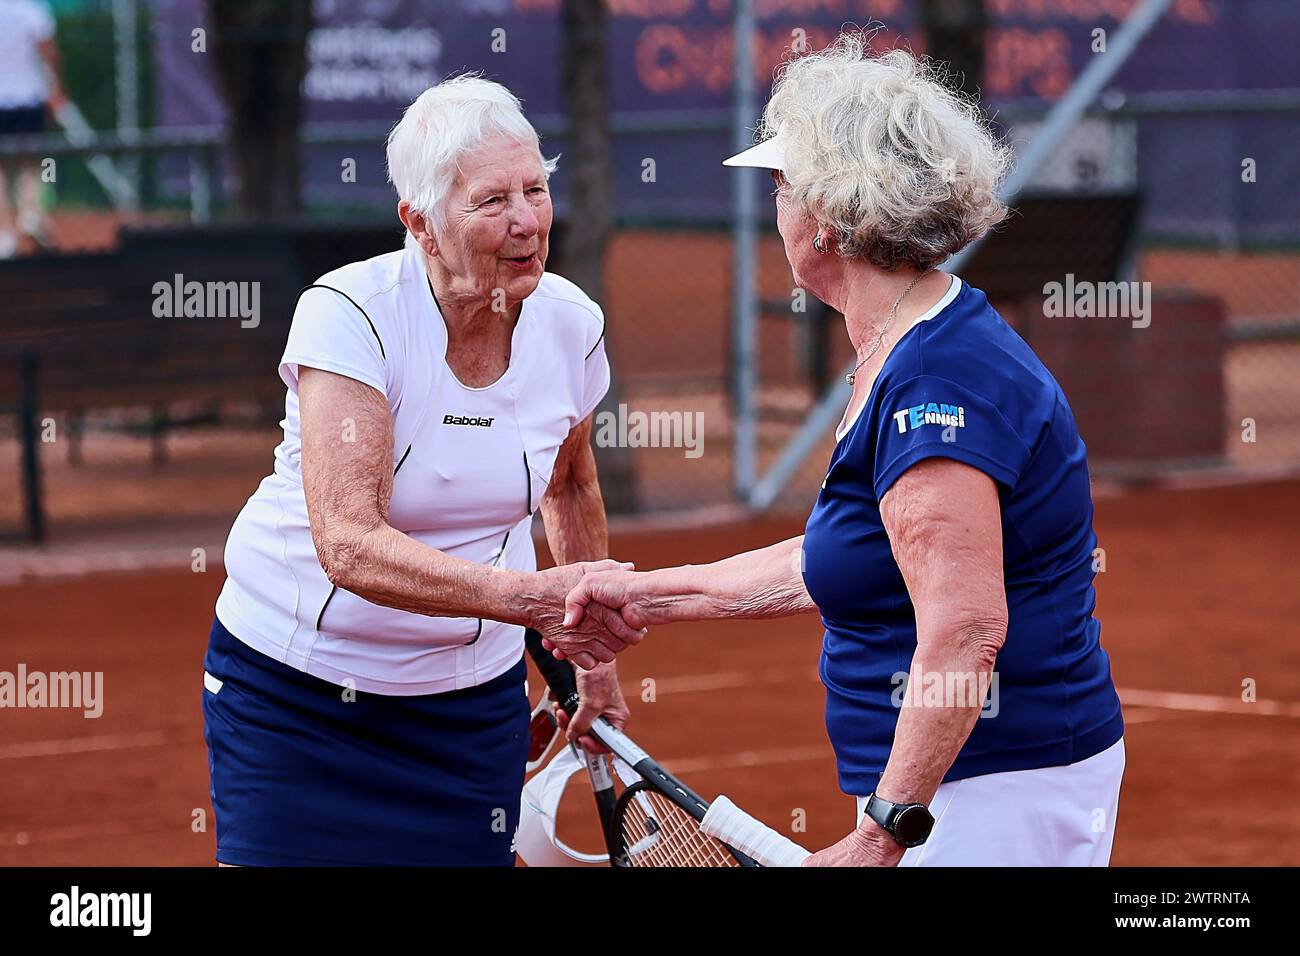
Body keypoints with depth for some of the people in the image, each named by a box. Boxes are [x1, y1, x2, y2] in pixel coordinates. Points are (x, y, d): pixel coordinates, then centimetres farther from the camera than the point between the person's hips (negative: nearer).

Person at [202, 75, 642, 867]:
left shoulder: (571, 323, -7)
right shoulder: (349, 314, -22)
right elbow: (349, 546, -34)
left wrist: (600, 659, 21)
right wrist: (533, 596, -45)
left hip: (476, 697, 4)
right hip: (292, 685, -4)